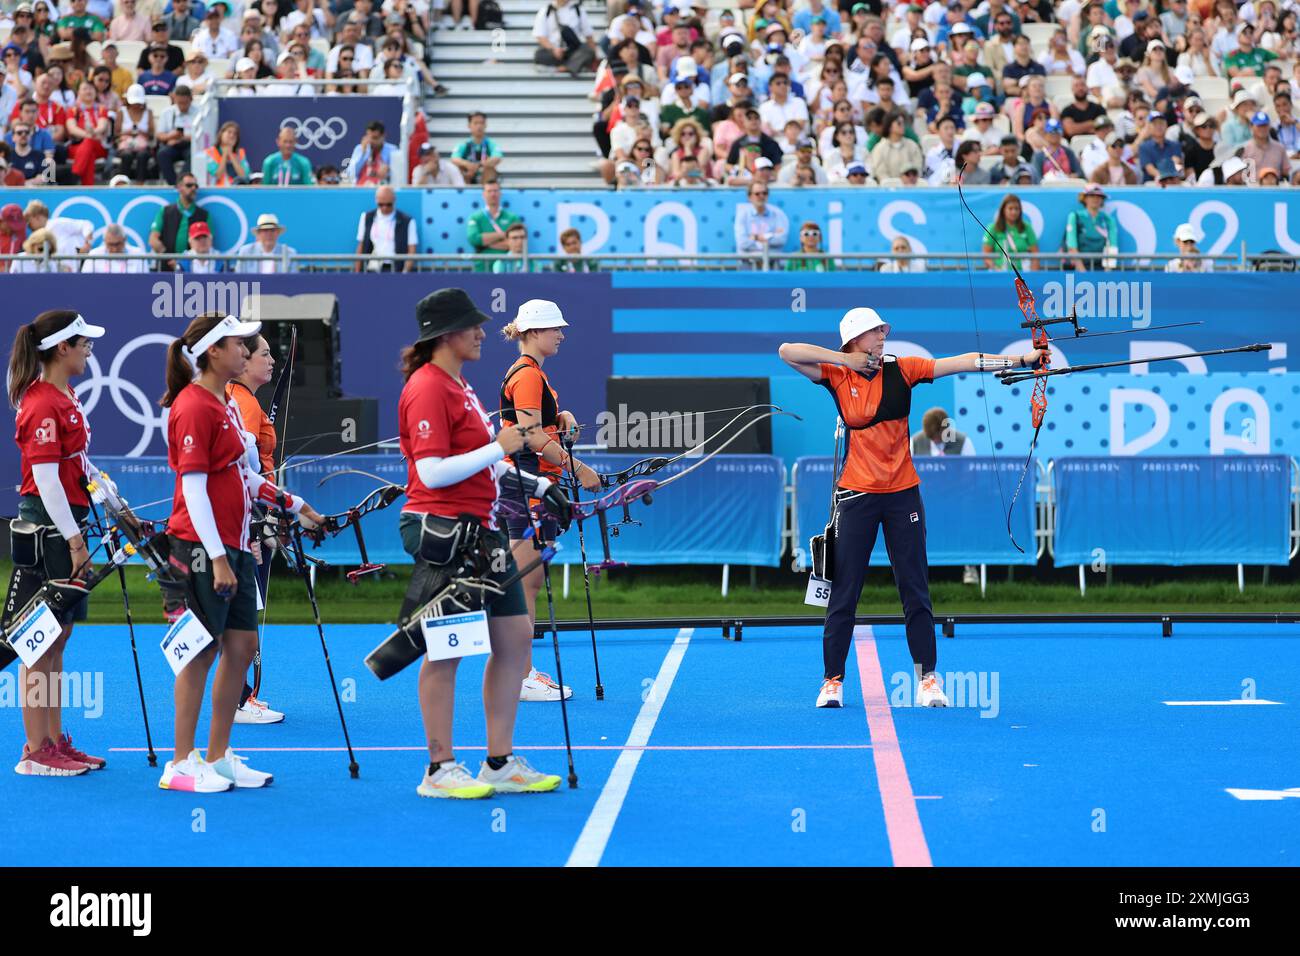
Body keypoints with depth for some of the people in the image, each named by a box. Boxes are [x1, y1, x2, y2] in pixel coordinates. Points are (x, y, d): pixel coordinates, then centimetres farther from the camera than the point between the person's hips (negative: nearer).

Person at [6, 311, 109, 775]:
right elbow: (46, 480, -20)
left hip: (65, 529, 10)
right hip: (47, 530, -10)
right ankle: (35, 751, 2)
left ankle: (55, 741, 19)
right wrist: (74, 540, -19)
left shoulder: (65, 399, 13)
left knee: (56, 638, 13)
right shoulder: (43, 405, -16)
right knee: (40, 642, -3)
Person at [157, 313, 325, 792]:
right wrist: (216, 556, -21)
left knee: (242, 647, 10)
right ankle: (181, 765, 5)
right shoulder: (194, 407, -14)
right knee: (203, 650, -4)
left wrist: (293, 504, 20)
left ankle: (219, 757, 19)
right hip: (202, 548, -9)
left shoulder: (225, 405, 14)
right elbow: (193, 487, -18)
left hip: (234, 546, 9)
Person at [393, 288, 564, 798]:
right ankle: (439, 771, 6)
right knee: (446, 650, -3)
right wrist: (499, 447, -18)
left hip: (480, 528, 10)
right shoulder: (428, 389, -13)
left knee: (515, 639, 9)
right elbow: (432, 473, -20)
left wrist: (537, 485, 16)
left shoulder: (458, 385, 16)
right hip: (443, 530, -10)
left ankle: (500, 763, 17)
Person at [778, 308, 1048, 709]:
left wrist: (1022, 359, -15)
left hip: (902, 495, 1)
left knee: (915, 591, 4)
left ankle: (928, 678, 10)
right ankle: (832, 680, 11)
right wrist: (844, 360, -11)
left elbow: (963, 362, -7)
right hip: (857, 495, -1)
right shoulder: (837, 376, -1)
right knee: (843, 593, 2)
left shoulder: (901, 371, 1)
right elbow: (787, 352, -11)